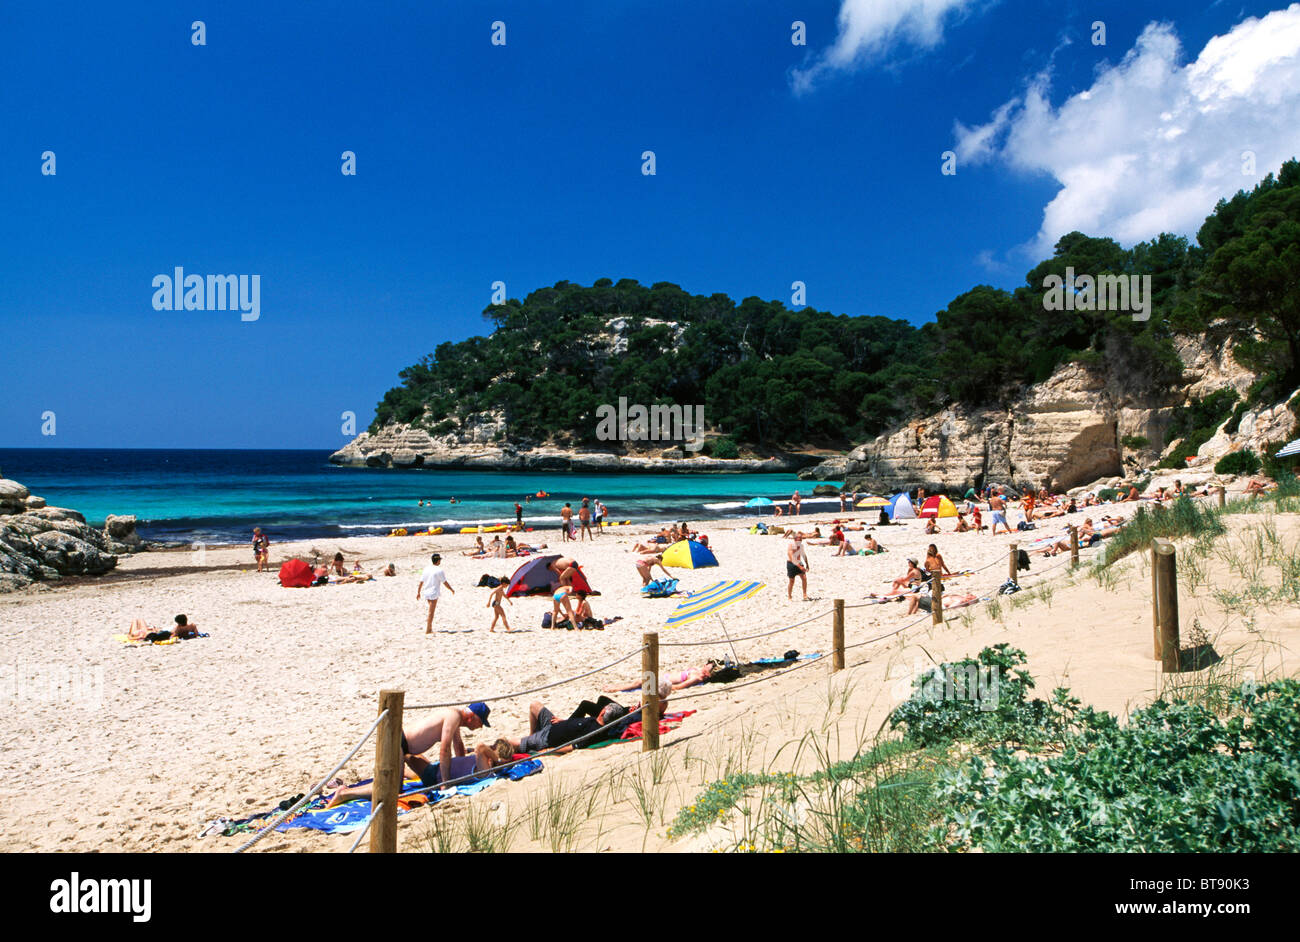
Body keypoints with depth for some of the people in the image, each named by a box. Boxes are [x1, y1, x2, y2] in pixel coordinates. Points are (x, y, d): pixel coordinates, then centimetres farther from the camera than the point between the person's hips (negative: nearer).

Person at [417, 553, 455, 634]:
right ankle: (428, 630, 2)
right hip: (434, 593, -6)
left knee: (431, 611, 25)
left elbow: (421, 582, 7)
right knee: (431, 612, -1)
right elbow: (445, 582, -9)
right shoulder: (439, 570, -13)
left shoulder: (426, 569, 5)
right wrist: (452, 590, 4)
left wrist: (418, 592, 15)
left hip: (426, 592, 6)